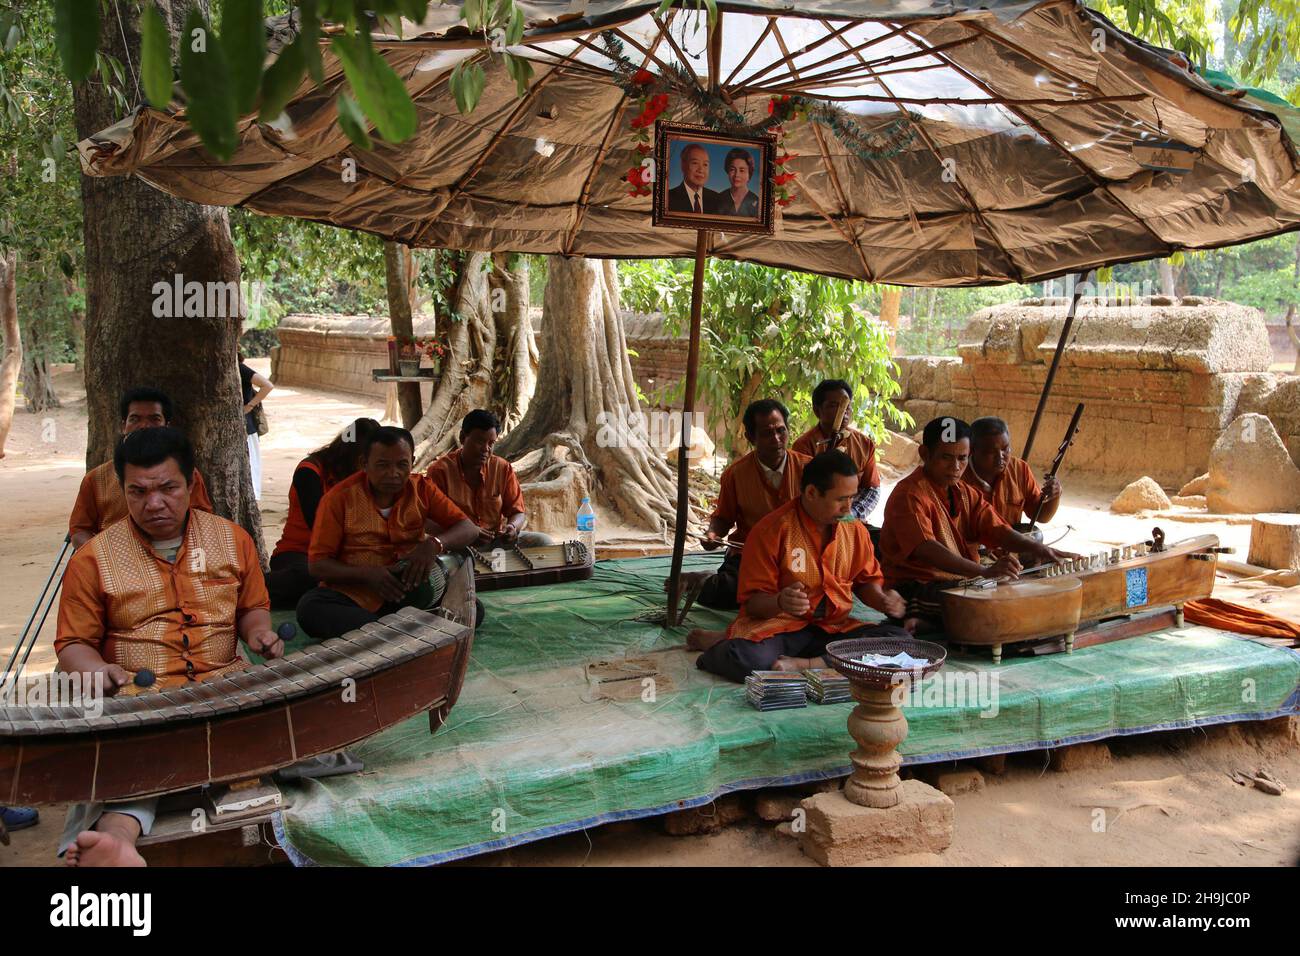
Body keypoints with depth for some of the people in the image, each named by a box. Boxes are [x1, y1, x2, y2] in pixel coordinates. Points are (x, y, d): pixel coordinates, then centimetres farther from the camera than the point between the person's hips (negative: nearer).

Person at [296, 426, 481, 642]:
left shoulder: (421, 489, 4)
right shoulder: (339, 498, -4)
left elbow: (469, 529, -2)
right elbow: (317, 565, -5)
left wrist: (434, 544, -24)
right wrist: (367, 574, -22)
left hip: (412, 595, 2)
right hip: (353, 595, -2)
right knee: (309, 608, -33)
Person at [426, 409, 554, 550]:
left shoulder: (503, 468, 4)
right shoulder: (440, 471, -7)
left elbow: (518, 512, 9)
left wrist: (513, 527, -16)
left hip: (498, 539, 4)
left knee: (543, 542, -16)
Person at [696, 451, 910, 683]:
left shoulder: (855, 530, 7)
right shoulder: (771, 530, -9)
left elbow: (866, 580, 22)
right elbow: (752, 601, -8)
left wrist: (882, 600, -1)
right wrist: (779, 603, -31)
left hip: (834, 627, 7)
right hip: (777, 624, -6)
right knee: (747, 659, -41)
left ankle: (804, 664, -27)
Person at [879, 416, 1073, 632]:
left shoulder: (965, 493, 15)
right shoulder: (909, 495, -14)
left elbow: (997, 529, 4)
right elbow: (926, 549, -29)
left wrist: (1036, 549, -17)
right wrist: (984, 571, -40)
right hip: (916, 588, -10)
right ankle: (919, 619, -14)